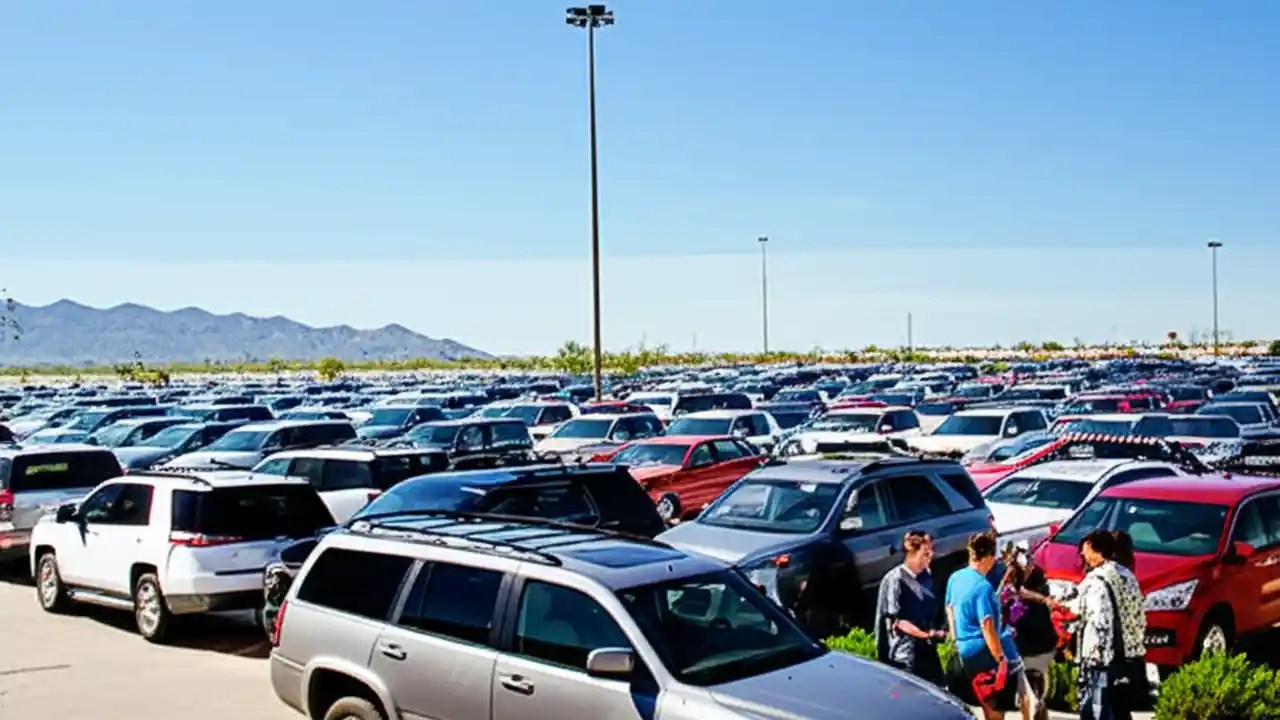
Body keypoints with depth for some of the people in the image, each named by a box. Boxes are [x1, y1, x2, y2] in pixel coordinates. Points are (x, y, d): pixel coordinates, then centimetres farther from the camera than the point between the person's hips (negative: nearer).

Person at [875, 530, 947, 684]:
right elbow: (895, 621, -16)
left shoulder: (926, 576, 9)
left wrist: (936, 632, 4)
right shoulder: (895, 579, -14)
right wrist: (925, 634, -23)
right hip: (906, 652, -7)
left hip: (928, 649, 7)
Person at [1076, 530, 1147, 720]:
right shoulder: (1127, 575, 14)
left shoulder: (1097, 579, -12)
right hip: (1131, 660, 9)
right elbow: (1140, 619, 17)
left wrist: (1090, 660, -17)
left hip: (1106, 665, -9)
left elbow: (1098, 624, -21)